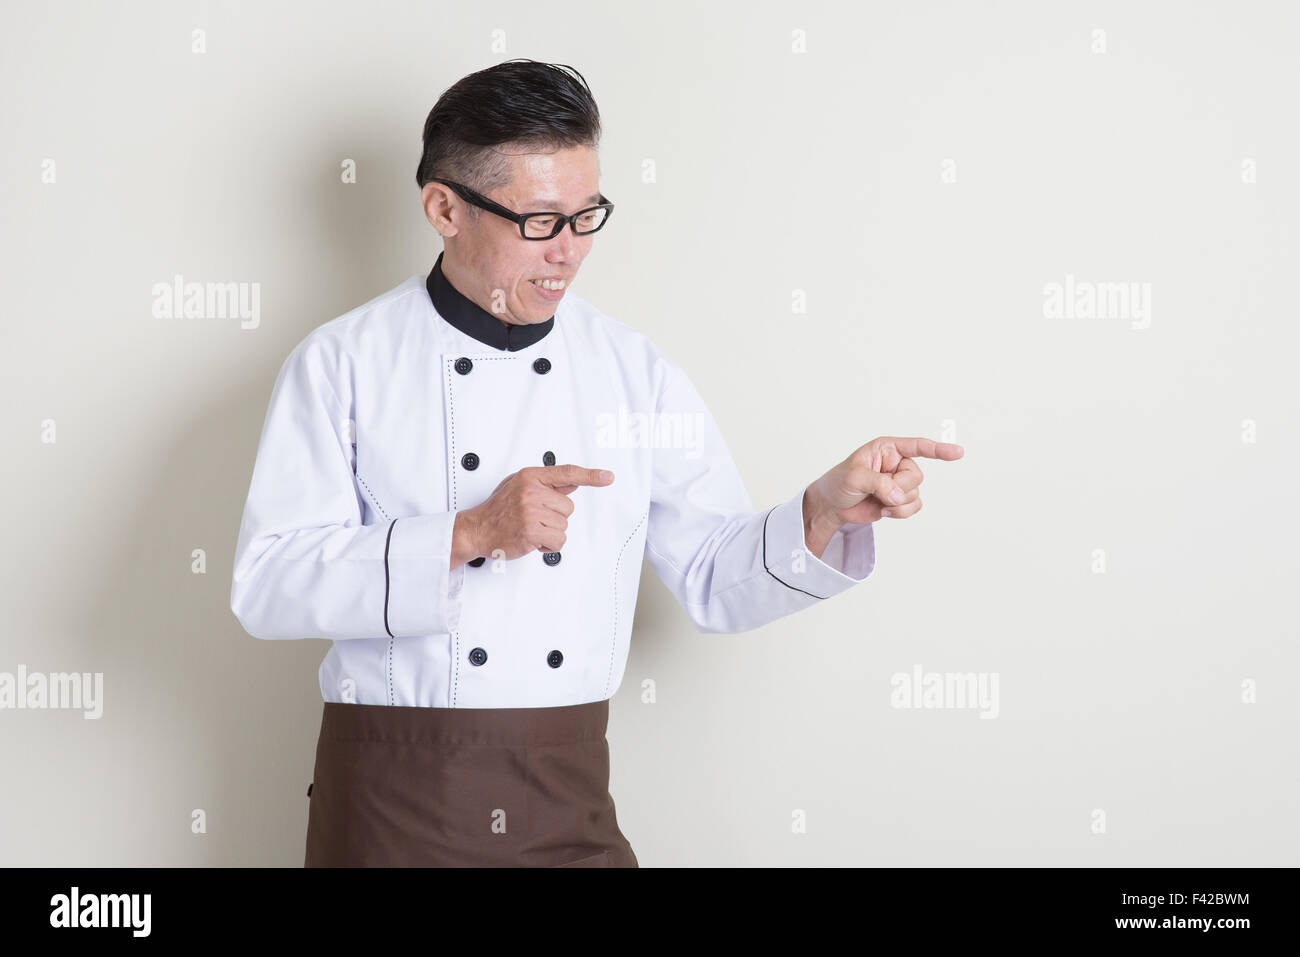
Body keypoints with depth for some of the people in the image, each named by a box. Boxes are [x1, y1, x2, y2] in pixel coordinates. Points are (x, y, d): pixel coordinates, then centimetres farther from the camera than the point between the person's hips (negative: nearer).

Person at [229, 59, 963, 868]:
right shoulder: (343, 363, -4)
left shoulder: (638, 372, 5)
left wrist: (827, 510, -12)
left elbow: (717, 580, 7)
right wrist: (469, 537, -22)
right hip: (396, 801, -2)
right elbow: (267, 584, -13)